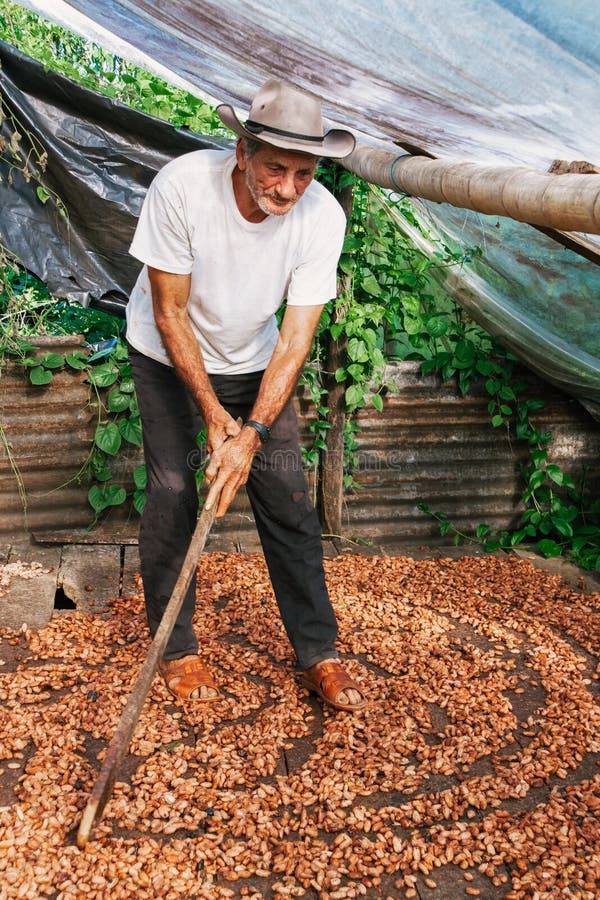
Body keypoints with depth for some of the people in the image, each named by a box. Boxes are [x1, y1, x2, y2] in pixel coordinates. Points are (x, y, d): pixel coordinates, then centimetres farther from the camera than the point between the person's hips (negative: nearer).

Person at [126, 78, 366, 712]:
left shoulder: (322, 216, -24)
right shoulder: (182, 185, -30)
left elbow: (295, 339, -22)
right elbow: (170, 315, -22)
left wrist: (251, 434, -31)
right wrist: (214, 415, -22)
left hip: (253, 360, 2)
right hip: (167, 356, -1)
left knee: (288, 498, -2)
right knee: (171, 494, -6)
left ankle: (318, 655, 11)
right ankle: (176, 648, 14)